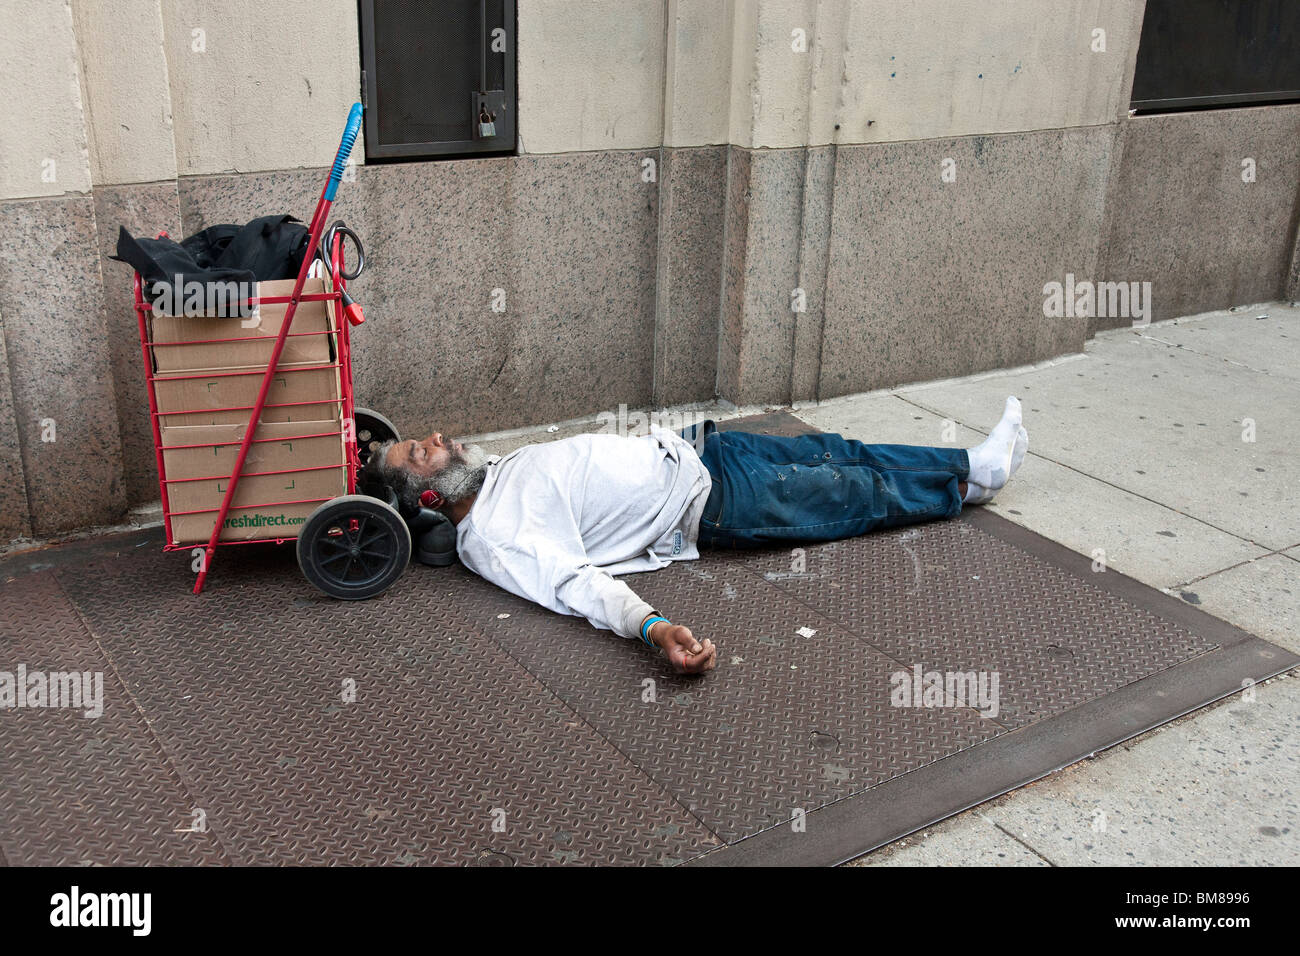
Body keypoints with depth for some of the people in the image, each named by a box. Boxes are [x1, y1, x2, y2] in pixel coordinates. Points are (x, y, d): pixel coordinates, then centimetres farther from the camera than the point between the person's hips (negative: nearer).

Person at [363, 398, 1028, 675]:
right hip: (711, 505, -8)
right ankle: (967, 487, 29)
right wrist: (654, 629, -50)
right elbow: (574, 581, -35)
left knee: (833, 453, 12)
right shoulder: (491, 539, -21)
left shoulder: (494, 472, 6)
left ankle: (972, 466, 28)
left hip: (686, 448, 8)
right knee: (857, 495, 5)